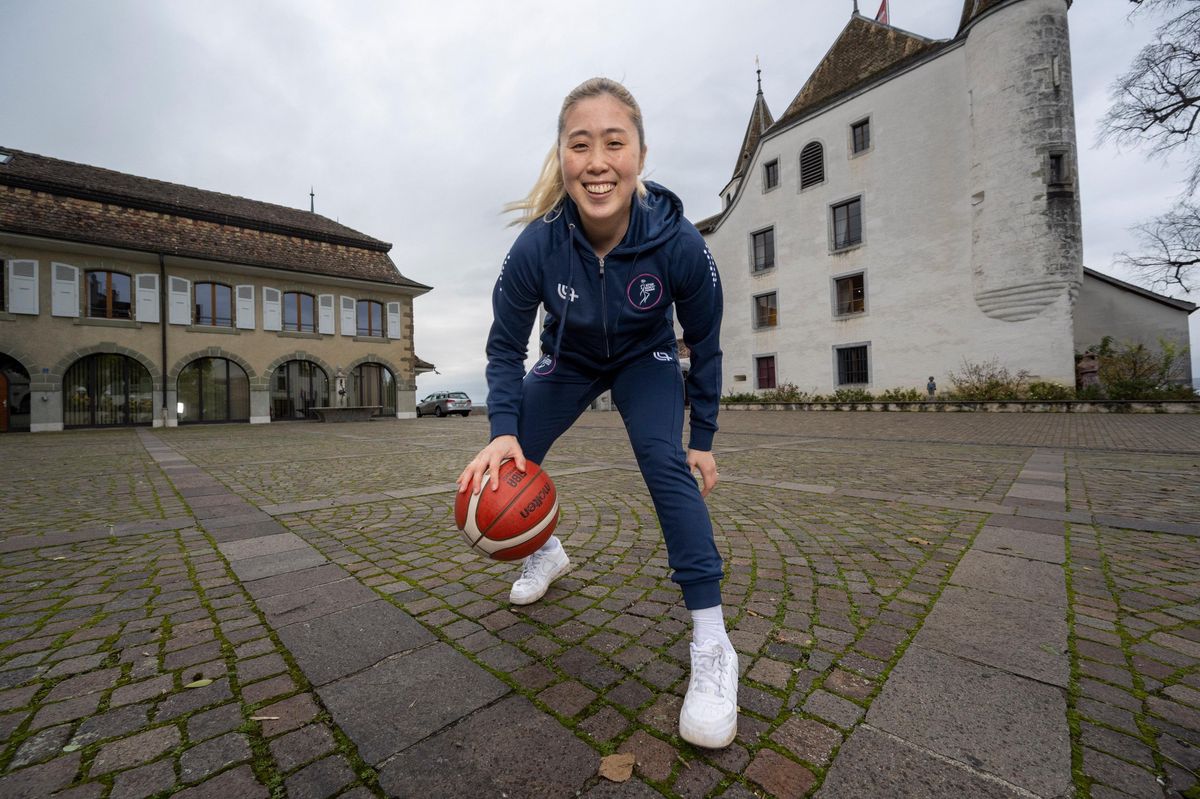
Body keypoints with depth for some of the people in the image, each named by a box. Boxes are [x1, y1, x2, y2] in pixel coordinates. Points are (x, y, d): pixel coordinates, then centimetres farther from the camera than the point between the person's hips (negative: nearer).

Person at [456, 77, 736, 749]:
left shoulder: (678, 242, -29)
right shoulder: (538, 246, -27)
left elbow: (705, 345, -14)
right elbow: (505, 347, -14)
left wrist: (703, 438, -11)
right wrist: (503, 431, -28)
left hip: (647, 361, -2)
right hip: (570, 360, 3)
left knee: (665, 461, -26)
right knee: (506, 463, -2)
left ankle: (713, 647, -13)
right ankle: (547, 554, 31)